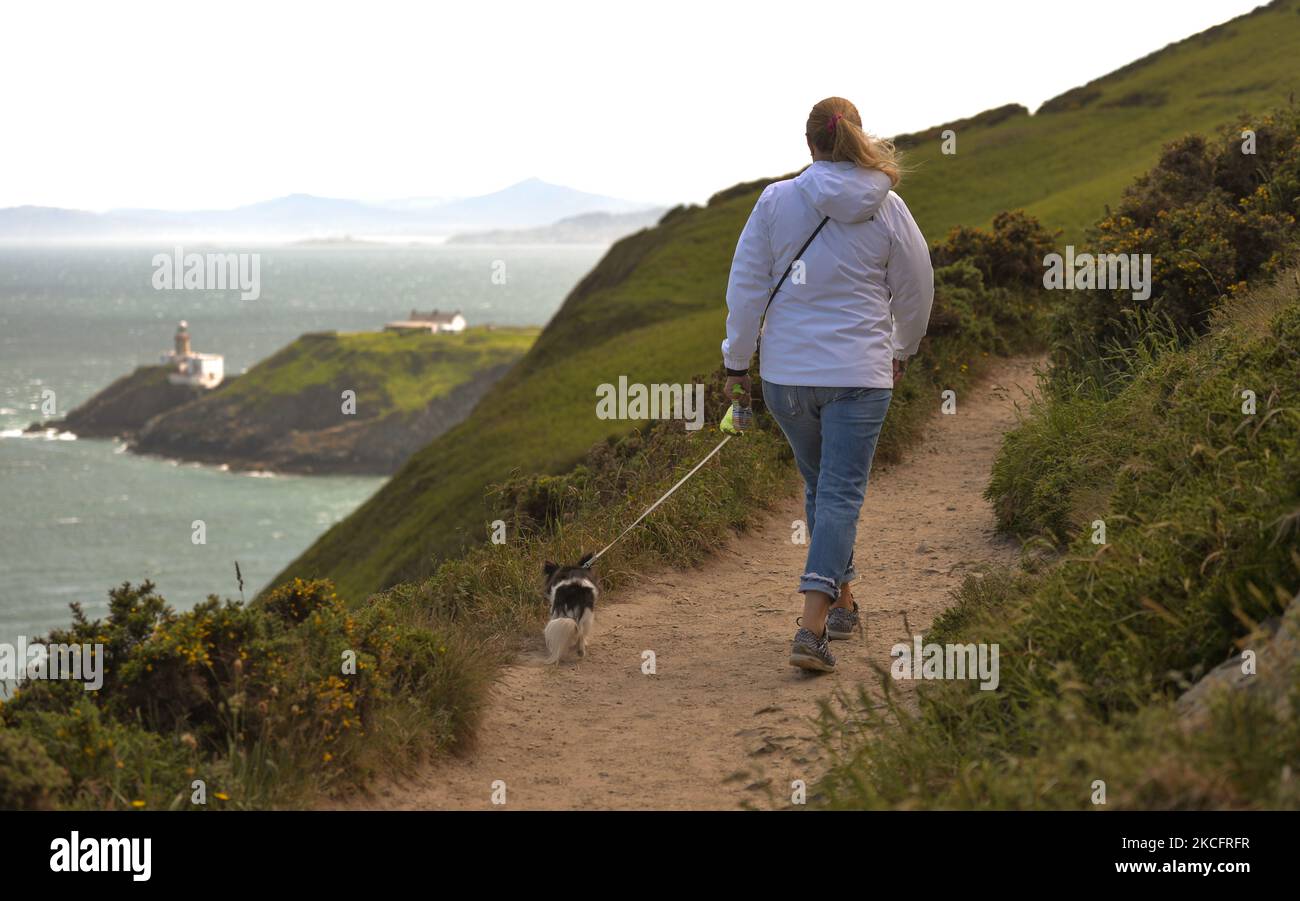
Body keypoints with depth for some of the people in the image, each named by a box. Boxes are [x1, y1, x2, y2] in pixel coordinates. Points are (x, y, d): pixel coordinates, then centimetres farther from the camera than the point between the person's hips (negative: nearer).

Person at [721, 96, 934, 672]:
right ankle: (812, 626, -16)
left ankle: (841, 602, 32)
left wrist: (737, 362, 10)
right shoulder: (887, 209, -3)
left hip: (786, 371, 2)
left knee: (820, 487, 20)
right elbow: (916, 289, 8)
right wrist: (903, 349, 26)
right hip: (859, 374, -2)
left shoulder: (777, 200, -4)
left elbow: (746, 286, -1)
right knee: (841, 495, -3)